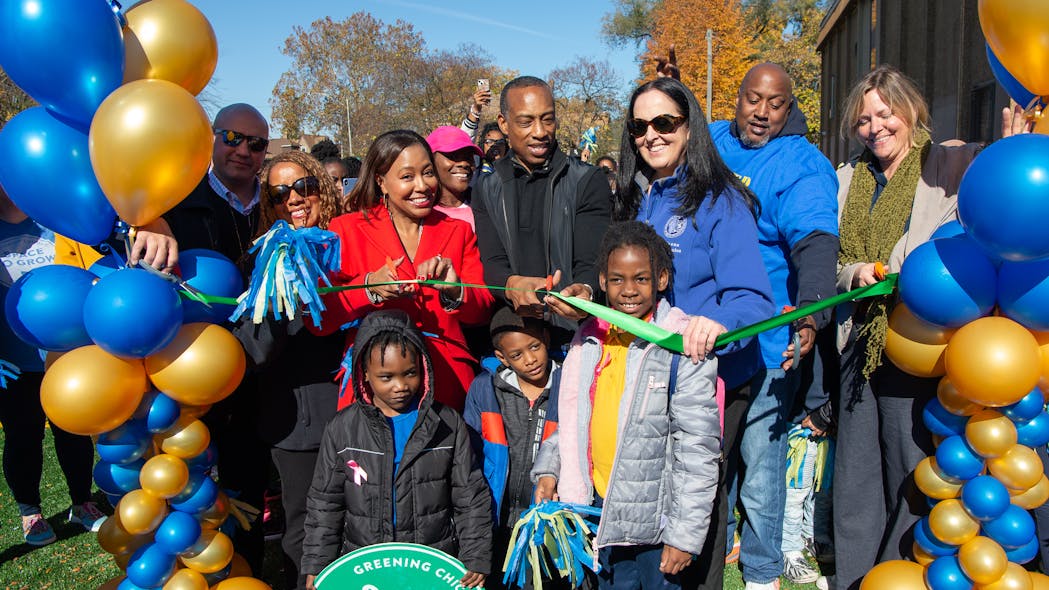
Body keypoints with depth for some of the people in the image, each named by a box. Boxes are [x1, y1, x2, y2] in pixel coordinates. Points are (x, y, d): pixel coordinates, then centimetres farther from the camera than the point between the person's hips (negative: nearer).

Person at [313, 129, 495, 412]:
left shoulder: (458, 231, 11)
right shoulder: (347, 229, 2)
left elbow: (482, 312, 8)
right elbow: (318, 320, -3)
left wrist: (454, 291, -12)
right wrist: (369, 287, -18)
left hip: (448, 382, 2)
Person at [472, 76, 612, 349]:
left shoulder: (588, 182, 3)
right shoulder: (487, 190, 11)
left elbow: (590, 263, -6)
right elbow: (491, 264, 1)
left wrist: (584, 291, -30)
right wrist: (512, 284, -23)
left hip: (574, 337, -2)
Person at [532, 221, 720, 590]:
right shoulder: (588, 340, 5)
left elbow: (698, 449, -14)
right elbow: (570, 417, 17)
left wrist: (686, 533, -15)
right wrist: (549, 469, 3)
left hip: (656, 516, -5)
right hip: (600, 507, 5)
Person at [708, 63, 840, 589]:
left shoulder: (802, 166, -9)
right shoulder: (709, 142, 6)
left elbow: (815, 242, -23)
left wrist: (810, 311, -39)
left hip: (763, 345, -4)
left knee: (759, 462, 5)